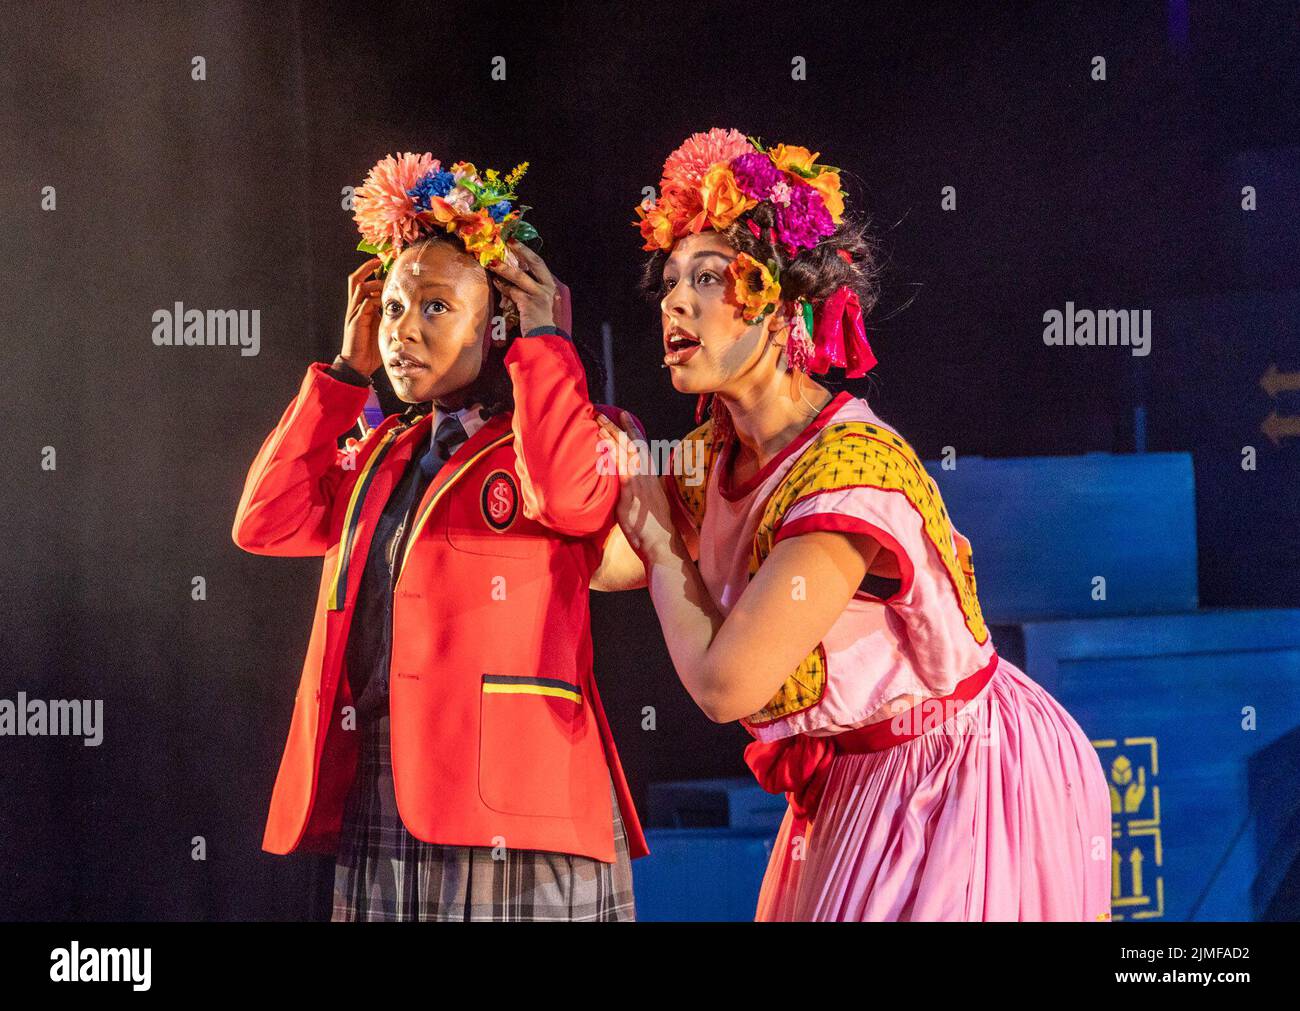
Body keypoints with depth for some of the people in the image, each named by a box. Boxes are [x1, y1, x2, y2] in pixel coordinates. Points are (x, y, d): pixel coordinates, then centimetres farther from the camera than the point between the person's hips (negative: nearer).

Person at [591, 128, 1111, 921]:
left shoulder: (852, 467, -28)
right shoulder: (716, 457, 0)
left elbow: (724, 684, -28)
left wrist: (654, 520, -14)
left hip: (964, 784, -8)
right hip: (857, 787, 8)